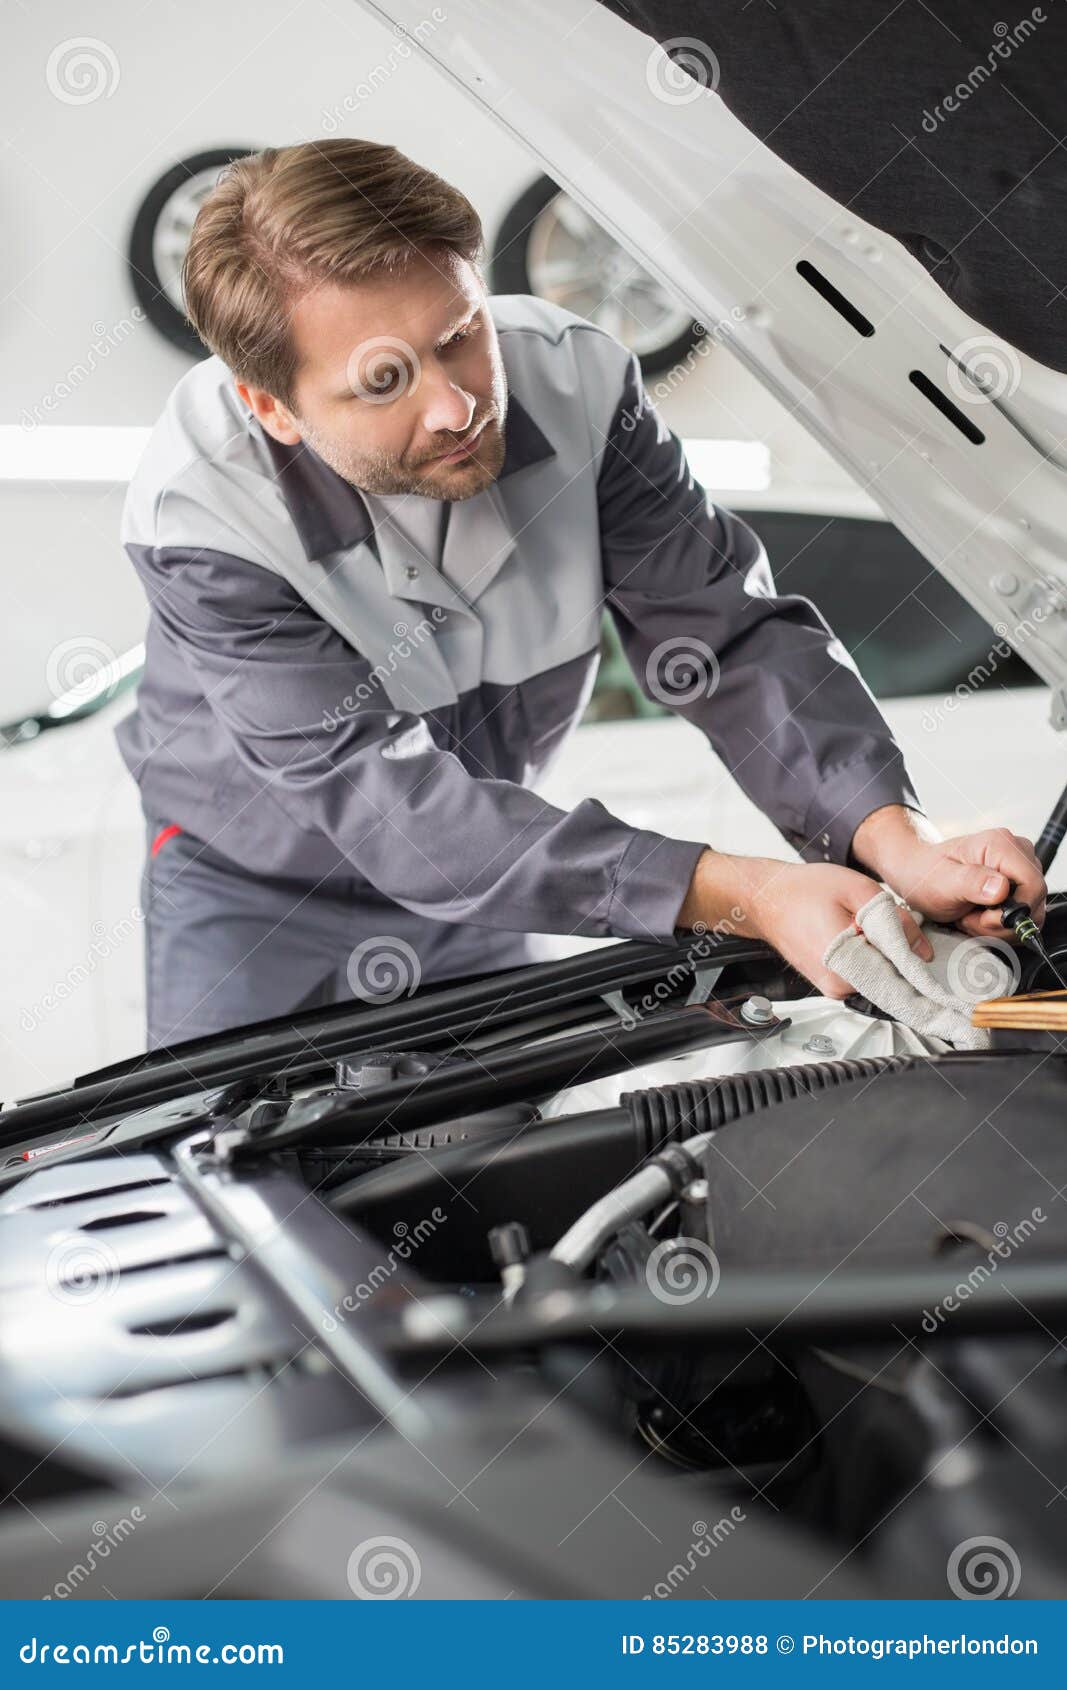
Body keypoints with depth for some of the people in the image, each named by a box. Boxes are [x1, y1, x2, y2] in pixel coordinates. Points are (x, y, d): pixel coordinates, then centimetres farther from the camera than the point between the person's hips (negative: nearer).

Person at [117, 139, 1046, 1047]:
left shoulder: (577, 382, -24)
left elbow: (733, 631, -19)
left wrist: (896, 837, -38)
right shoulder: (196, 516, -34)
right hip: (250, 878, -3)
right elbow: (385, 796, -38)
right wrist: (738, 894, -46)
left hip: (483, 867, 3)